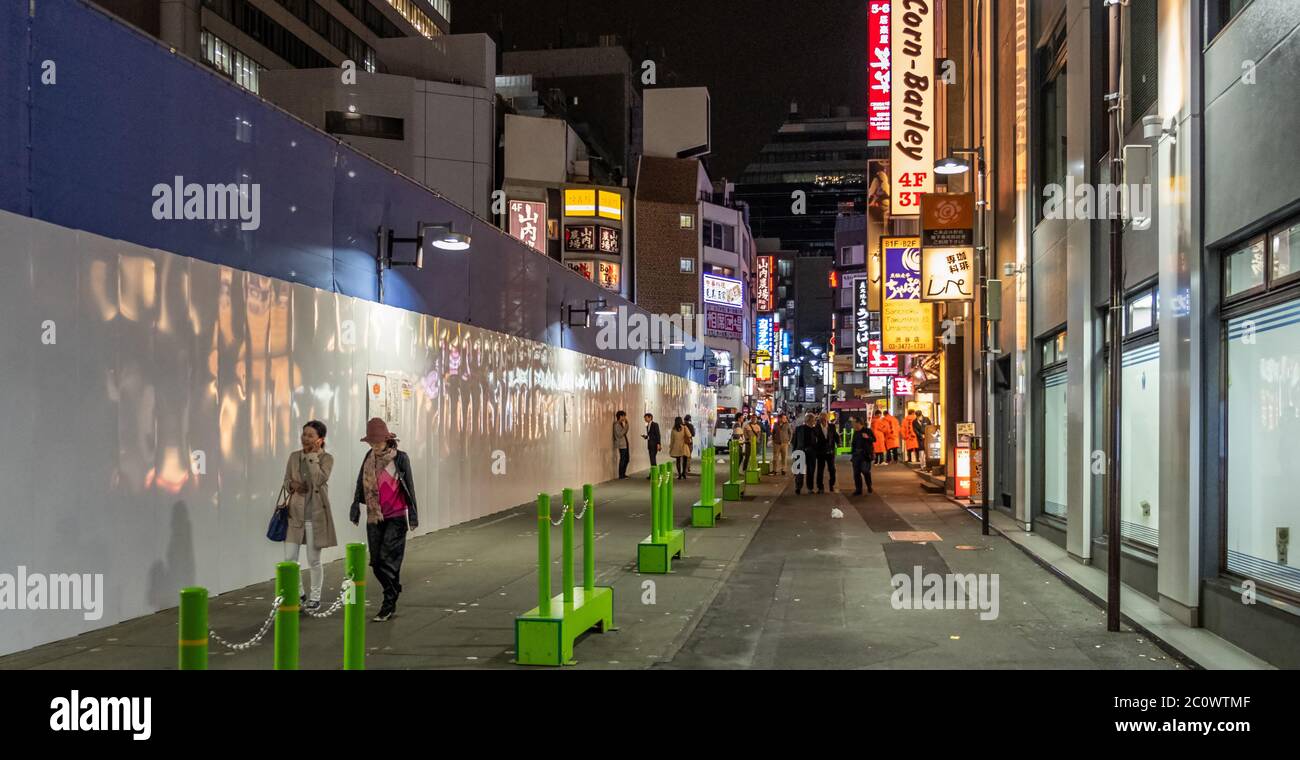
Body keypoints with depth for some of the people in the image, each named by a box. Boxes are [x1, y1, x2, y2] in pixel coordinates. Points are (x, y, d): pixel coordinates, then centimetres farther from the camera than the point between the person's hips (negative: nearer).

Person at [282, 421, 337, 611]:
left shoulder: (326, 458, -5)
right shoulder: (294, 456, 7)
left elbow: (319, 479, -21)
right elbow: (286, 481, 13)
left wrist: (313, 455, -16)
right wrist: (292, 484, -10)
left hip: (315, 514, -4)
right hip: (295, 512, 4)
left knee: (314, 560, 4)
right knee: (289, 558, 1)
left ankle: (315, 597, 21)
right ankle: (298, 594, 21)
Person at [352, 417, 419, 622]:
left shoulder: (400, 458, -6)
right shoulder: (369, 458, 7)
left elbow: (409, 487, -3)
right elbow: (361, 484, 14)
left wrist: (412, 514, -4)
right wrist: (356, 507, 11)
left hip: (396, 517, -5)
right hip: (374, 517, 5)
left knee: (388, 560, -8)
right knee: (376, 562, 6)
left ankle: (388, 605, -1)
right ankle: (394, 591, 26)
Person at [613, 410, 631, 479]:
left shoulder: (621, 424, 14)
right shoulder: (617, 424, -14)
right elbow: (620, 435, -21)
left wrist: (626, 424, 8)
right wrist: (626, 427, -20)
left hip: (625, 444, 10)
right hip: (621, 445, -10)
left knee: (627, 458, 14)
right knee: (622, 459, -5)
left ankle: (623, 474, 23)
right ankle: (621, 476, 1)